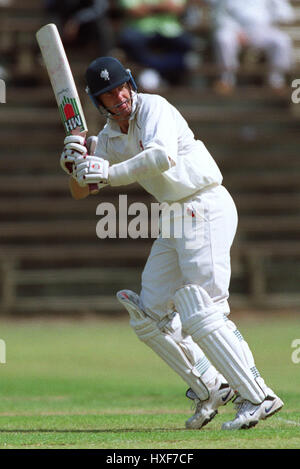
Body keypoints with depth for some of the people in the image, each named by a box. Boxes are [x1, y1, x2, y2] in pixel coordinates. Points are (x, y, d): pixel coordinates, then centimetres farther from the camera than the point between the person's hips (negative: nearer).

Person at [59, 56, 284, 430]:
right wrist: (74, 166, -9)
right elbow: (81, 192, 12)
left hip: (206, 210, -9)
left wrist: (110, 174, -26)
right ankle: (210, 388, 15)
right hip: (176, 220, 9)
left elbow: (163, 155, -31)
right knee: (149, 318, 8)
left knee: (201, 315, -17)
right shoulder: (110, 137, 11)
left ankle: (258, 398, -14)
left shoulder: (154, 108, -12)